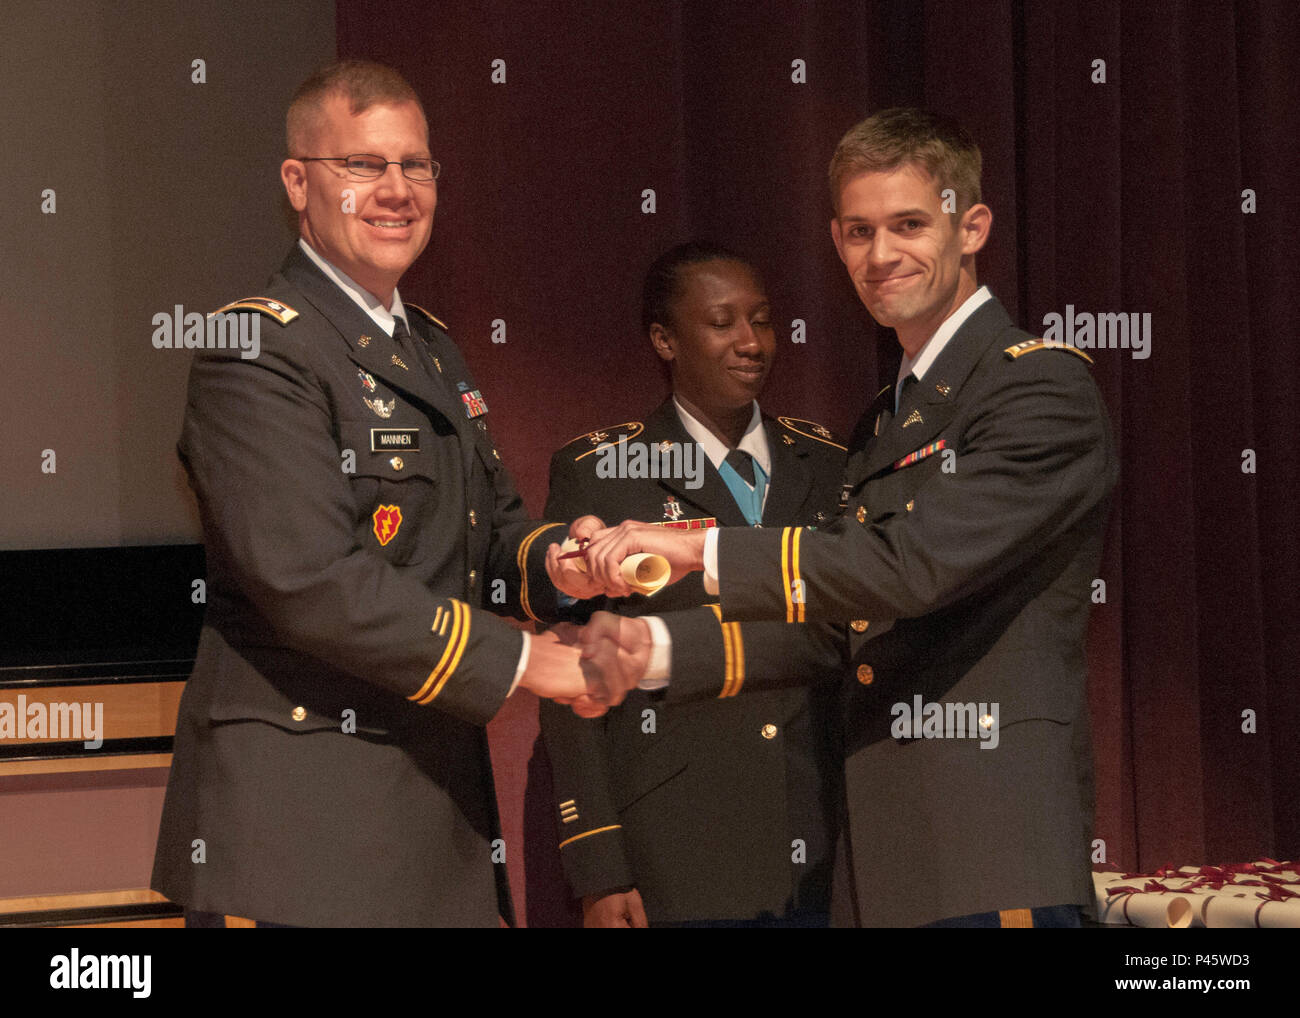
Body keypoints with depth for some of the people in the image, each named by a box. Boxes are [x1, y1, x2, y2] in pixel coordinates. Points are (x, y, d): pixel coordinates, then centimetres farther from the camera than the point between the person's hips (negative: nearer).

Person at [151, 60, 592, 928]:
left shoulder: (437, 350, 19)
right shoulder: (259, 350, -11)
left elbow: (493, 528, 21)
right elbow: (310, 578, -21)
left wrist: (554, 560, -4)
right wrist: (518, 660, -16)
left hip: (440, 802, 9)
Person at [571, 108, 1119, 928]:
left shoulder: (1044, 389, -7)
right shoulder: (884, 423, 21)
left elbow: (918, 563, -19)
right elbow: (830, 630, 20)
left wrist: (701, 551, -17)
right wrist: (657, 649, 6)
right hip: (882, 858, 8)